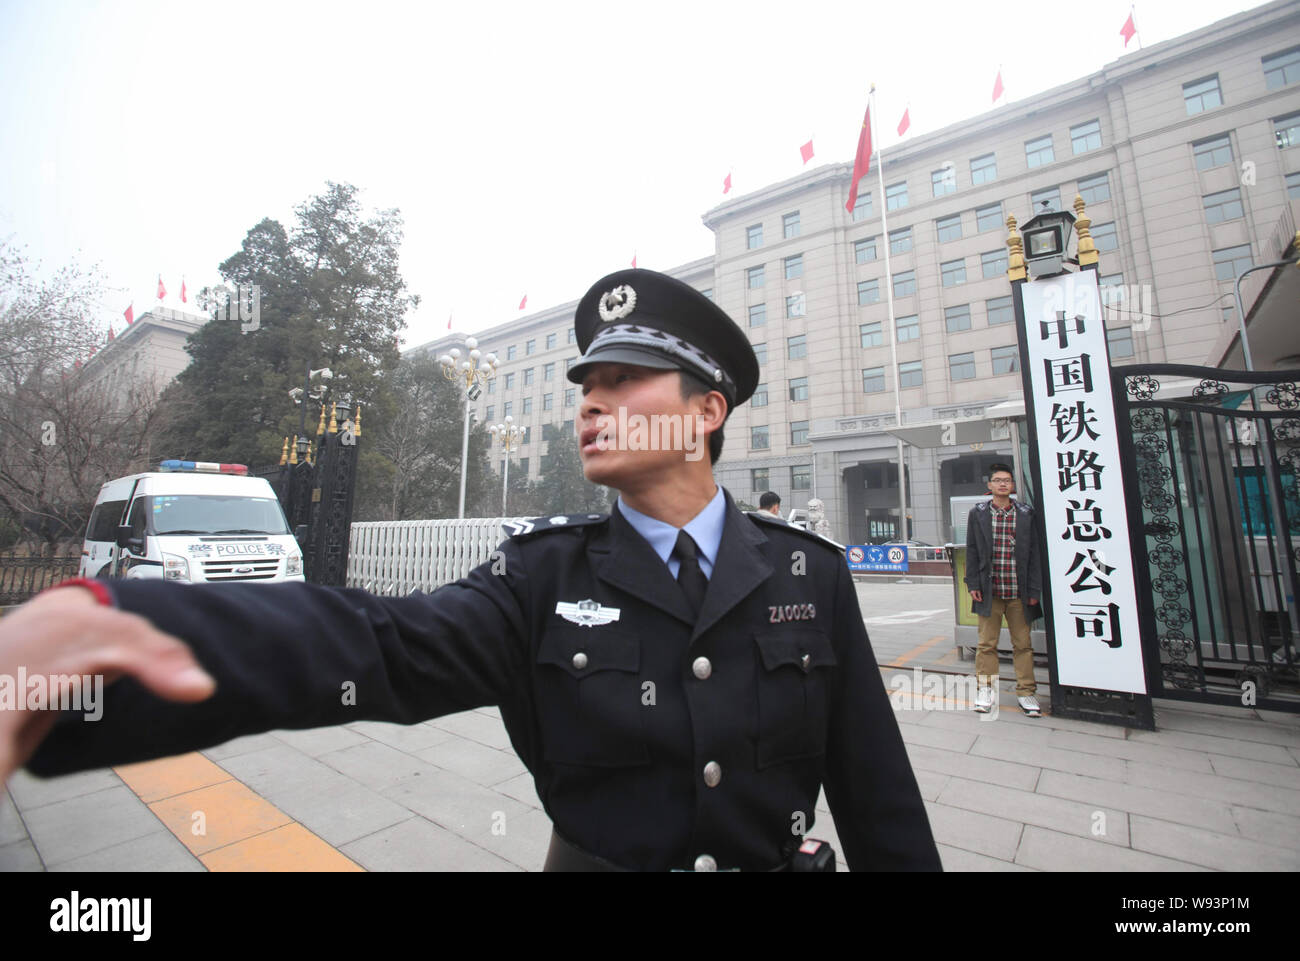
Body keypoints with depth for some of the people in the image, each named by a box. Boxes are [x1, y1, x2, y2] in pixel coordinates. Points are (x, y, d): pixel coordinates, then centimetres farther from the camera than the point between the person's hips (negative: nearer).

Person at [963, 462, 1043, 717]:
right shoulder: (977, 514, 2)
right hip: (989, 591, 0)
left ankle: (1025, 691, 23)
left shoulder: (1025, 515, 4)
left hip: (1018, 591, 1)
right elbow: (971, 551, 3)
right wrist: (973, 584, -2)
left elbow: (1033, 553, 4)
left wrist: (1034, 590, 0)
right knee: (987, 643, 7)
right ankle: (985, 689, 19)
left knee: (1023, 643, 10)